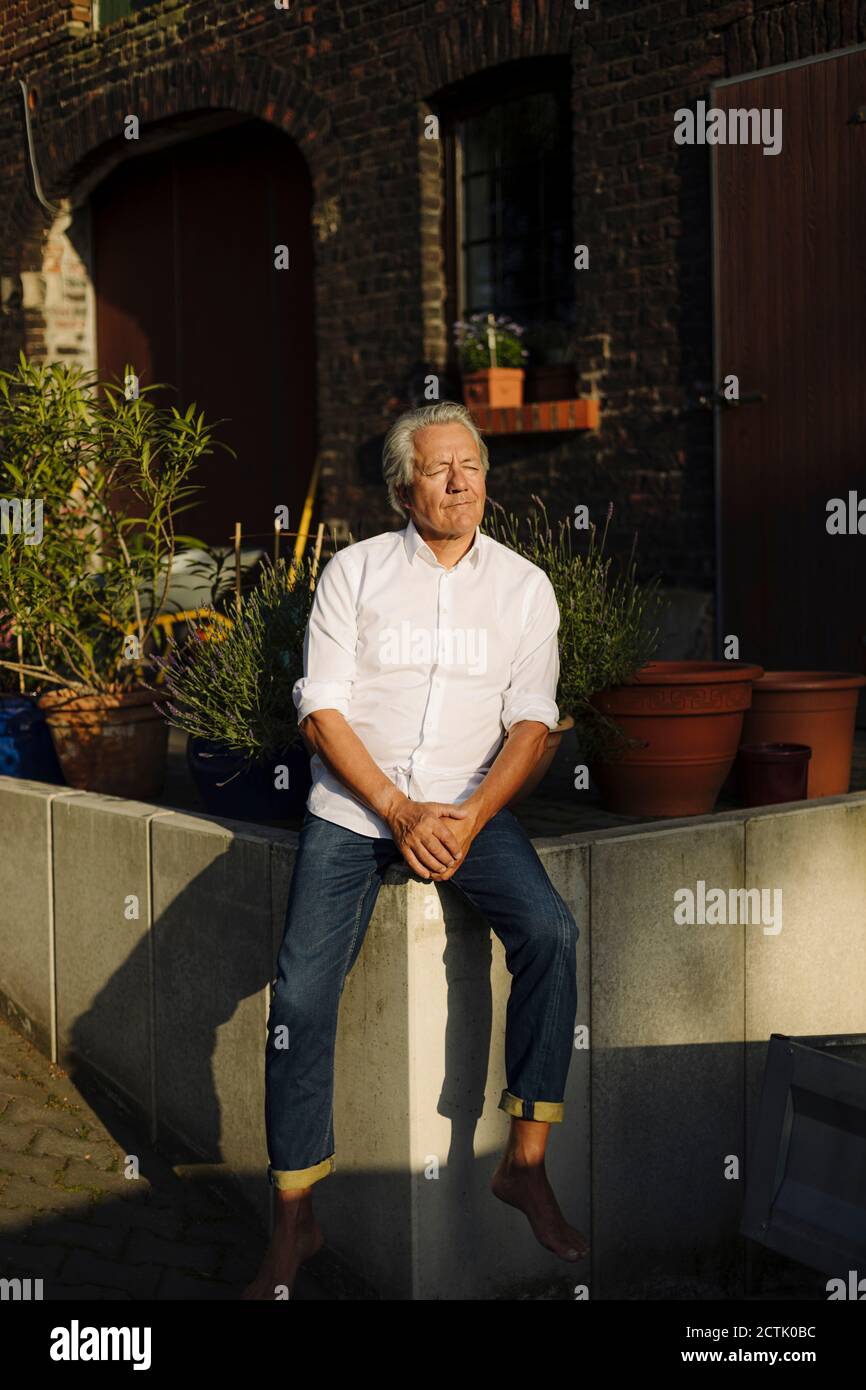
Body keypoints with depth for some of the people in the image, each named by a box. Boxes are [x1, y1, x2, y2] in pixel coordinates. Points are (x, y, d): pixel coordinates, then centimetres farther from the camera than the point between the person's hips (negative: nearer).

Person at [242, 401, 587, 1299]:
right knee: (301, 992, -16)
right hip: (352, 804, -1)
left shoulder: (523, 585, 6)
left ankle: (526, 1163, -13)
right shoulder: (354, 570, 2)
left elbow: (532, 722, 0)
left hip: (470, 803, 1)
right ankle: (294, 1222, -3)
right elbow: (320, 709, -4)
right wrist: (401, 813, -15)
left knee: (550, 932, -26)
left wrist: (471, 817, -17)